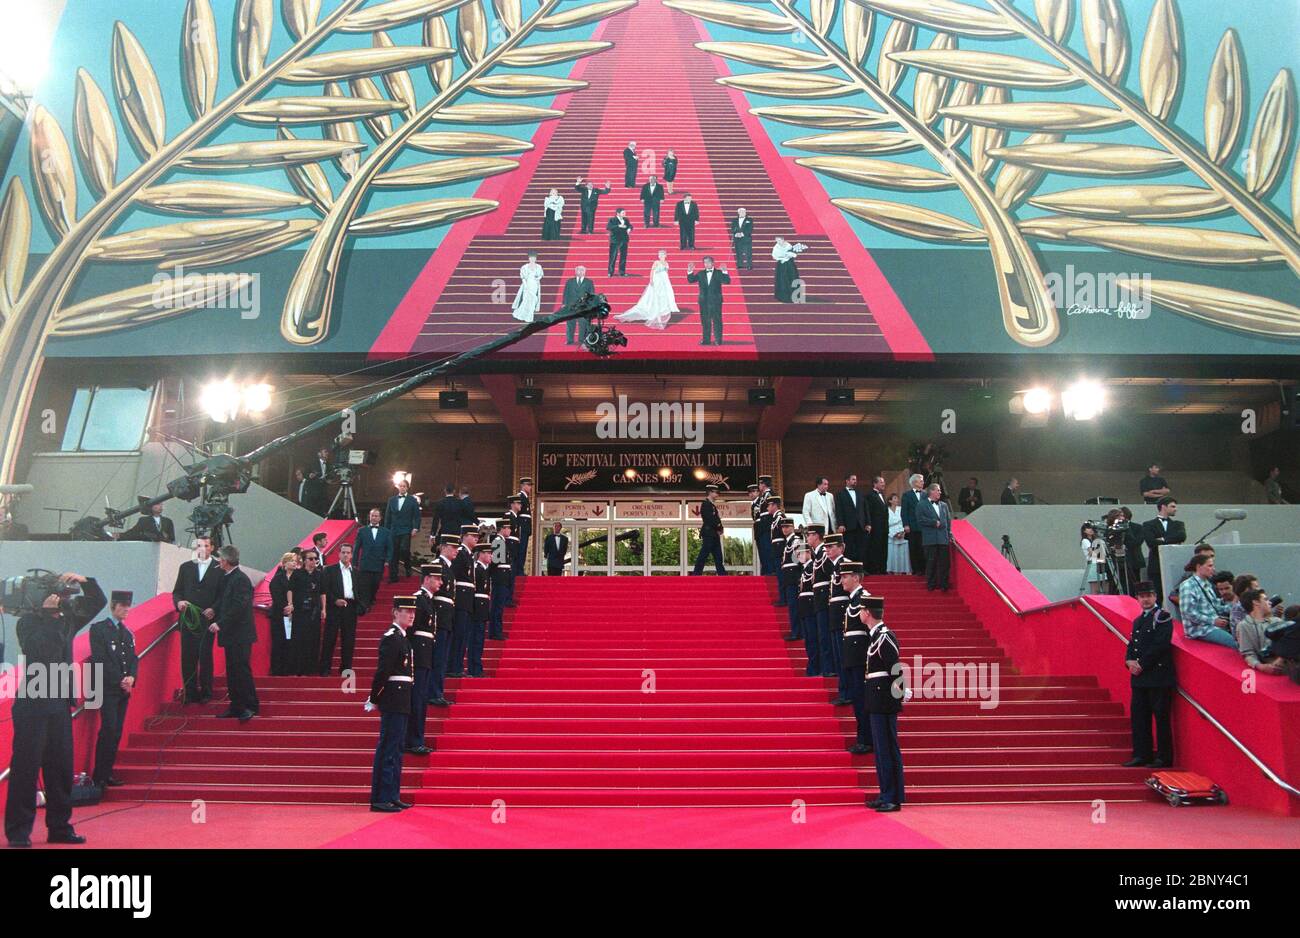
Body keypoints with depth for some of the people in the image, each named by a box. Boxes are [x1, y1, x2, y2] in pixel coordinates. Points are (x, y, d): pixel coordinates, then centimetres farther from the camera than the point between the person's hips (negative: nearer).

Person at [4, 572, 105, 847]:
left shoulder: (68, 619, 12)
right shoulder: (28, 621, -4)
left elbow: (98, 602, 16)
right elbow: (36, 649, -20)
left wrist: (85, 581, 0)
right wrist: (47, 613, -17)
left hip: (60, 704, 6)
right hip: (32, 705, -6)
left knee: (61, 767, 7)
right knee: (26, 766, -4)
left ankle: (59, 827, 14)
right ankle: (18, 831, 3)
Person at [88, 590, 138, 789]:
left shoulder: (128, 633, 19)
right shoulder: (99, 629, -2)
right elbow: (99, 660, -10)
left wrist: (131, 678, -6)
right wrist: (119, 681, -14)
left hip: (124, 690, 6)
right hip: (107, 688, -6)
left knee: (116, 733, 5)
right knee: (109, 730, -13)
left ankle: (107, 773, 11)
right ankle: (99, 777, -7)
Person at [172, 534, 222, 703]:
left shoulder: (219, 568, 3)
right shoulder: (185, 567, 14)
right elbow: (176, 591, 14)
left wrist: (214, 609, -14)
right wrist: (178, 602, -7)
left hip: (208, 618, -3)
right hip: (188, 618, 3)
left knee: (205, 656, -1)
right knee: (187, 656, 2)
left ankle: (205, 692, 8)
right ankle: (189, 692, 9)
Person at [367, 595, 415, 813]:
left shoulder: (402, 638, 16)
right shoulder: (391, 638, -14)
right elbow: (382, 671, -19)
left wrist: (375, 700, 15)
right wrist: (373, 700, -14)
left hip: (400, 704, 10)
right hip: (394, 703, -10)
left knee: (395, 750, 14)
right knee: (388, 750, -6)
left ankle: (392, 796, 21)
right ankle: (381, 799, -1)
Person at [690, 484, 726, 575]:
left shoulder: (712, 505, 20)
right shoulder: (705, 504, -9)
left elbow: (716, 519, 16)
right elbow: (709, 519, -17)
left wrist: (719, 529, -2)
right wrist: (719, 528, -7)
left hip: (714, 534, 10)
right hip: (708, 534, -10)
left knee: (718, 557, 8)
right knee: (703, 555, -9)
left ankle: (722, 574, 9)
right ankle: (696, 574, -7)